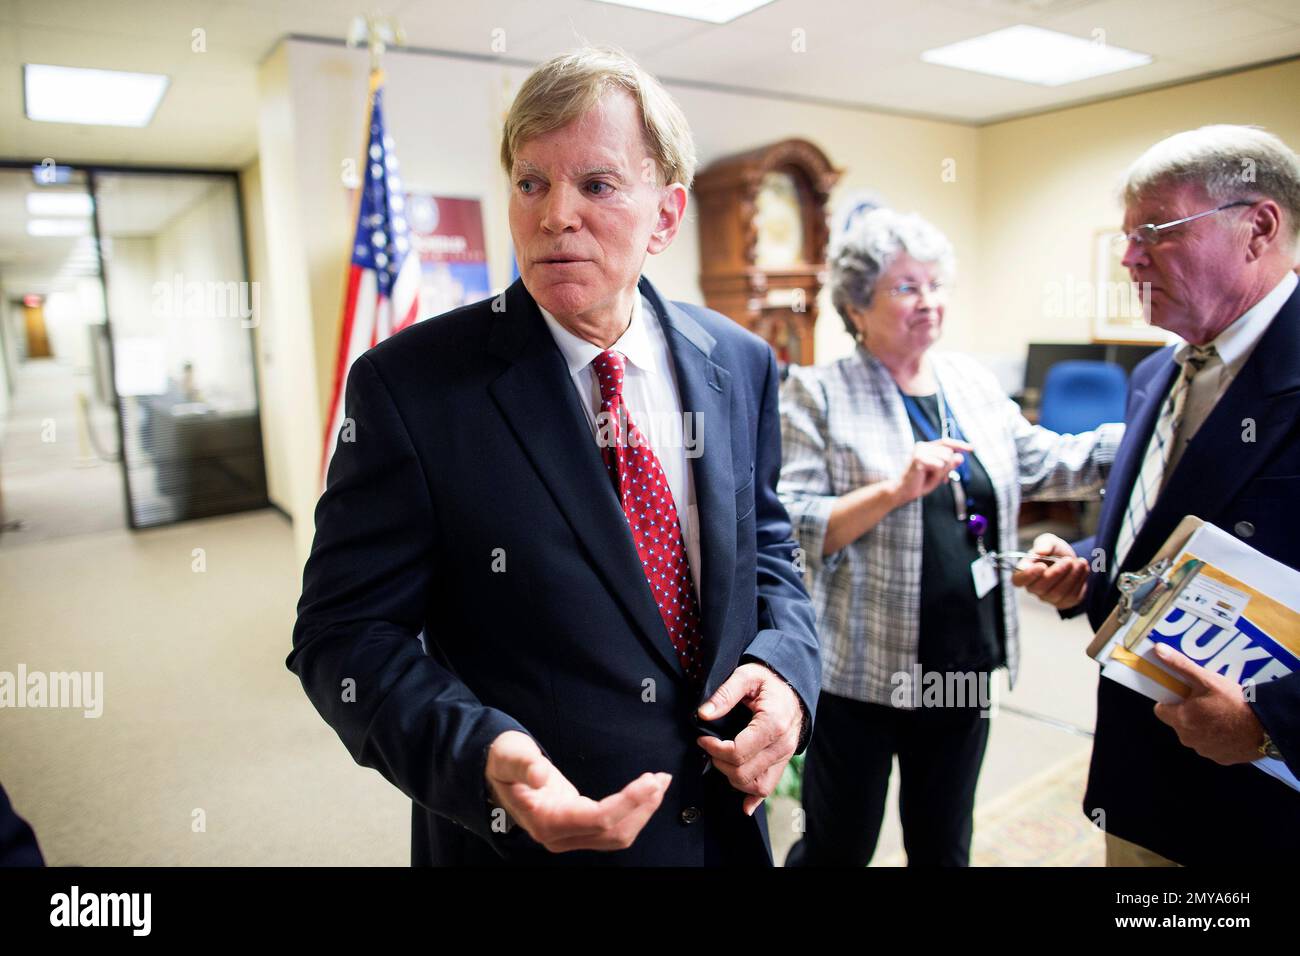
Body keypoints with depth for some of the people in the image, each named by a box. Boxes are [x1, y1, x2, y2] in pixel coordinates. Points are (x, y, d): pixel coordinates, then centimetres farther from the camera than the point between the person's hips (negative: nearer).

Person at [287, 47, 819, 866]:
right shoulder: (411, 384, -17)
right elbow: (344, 635, -14)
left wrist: (786, 668, -13)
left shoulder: (740, 363, -4)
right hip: (520, 837, -3)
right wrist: (480, 757, -30)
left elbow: (766, 551, 6)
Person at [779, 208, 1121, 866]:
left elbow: (1045, 463, 11)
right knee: (838, 848, 13)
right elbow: (791, 528, -17)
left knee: (944, 847, 22)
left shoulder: (973, 383, 8)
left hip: (965, 665, 5)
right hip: (860, 672, -5)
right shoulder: (817, 394, -10)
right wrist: (896, 488, -27)